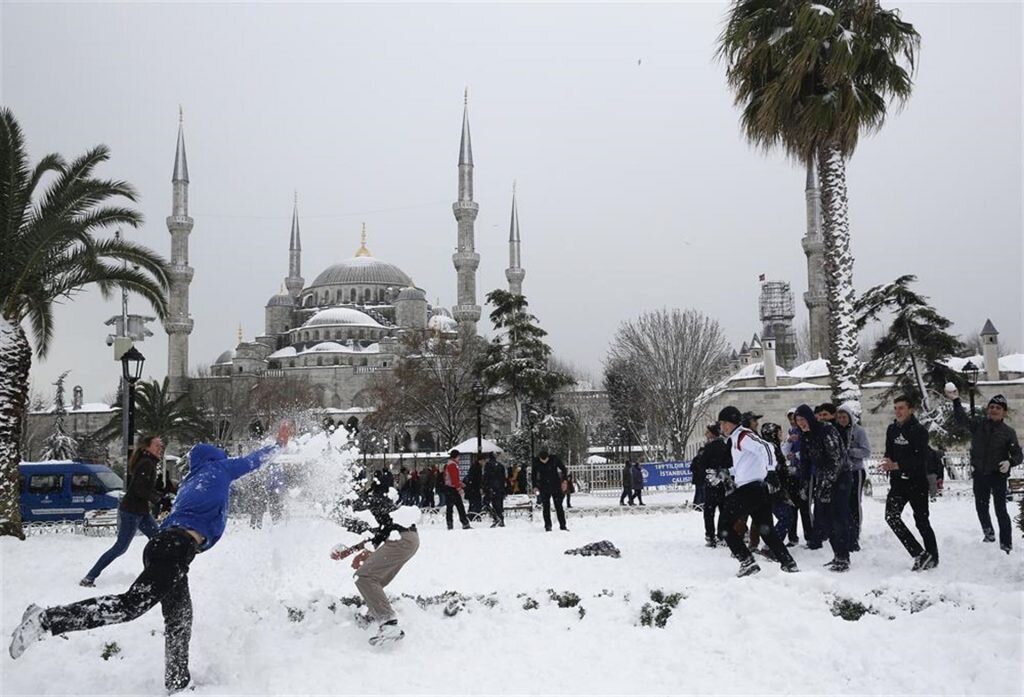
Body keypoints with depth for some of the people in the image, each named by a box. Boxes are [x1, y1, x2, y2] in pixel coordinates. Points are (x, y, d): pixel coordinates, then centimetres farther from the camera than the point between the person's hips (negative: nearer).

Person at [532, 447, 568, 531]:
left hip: (556, 486, -1)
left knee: (559, 506, 0)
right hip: (544, 488, 1)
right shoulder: (536, 462, -7)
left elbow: (563, 469, 1)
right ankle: (547, 526, 6)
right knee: (546, 507, 0)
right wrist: (535, 486, -1)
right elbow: (534, 475, 5)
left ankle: (562, 525, 4)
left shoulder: (555, 459, -10)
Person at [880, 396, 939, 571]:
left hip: (917, 482, -5)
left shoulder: (920, 431, -10)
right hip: (898, 481, 5)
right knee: (891, 515, -12)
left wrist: (897, 465, -28)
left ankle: (933, 558, 16)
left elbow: (920, 459, -19)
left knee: (922, 521, 1)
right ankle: (919, 554, -9)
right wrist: (888, 462, -6)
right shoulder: (892, 429, 9)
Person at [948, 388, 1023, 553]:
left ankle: (1006, 544, 2)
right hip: (980, 474, 3)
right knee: (981, 506, 15)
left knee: (1000, 510, -4)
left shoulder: (1008, 432, -4)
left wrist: (1010, 462, -25)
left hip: (998, 474, -3)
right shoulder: (978, 425, 2)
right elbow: (961, 418, -6)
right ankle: (988, 533, 38)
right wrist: (956, 400, -21)